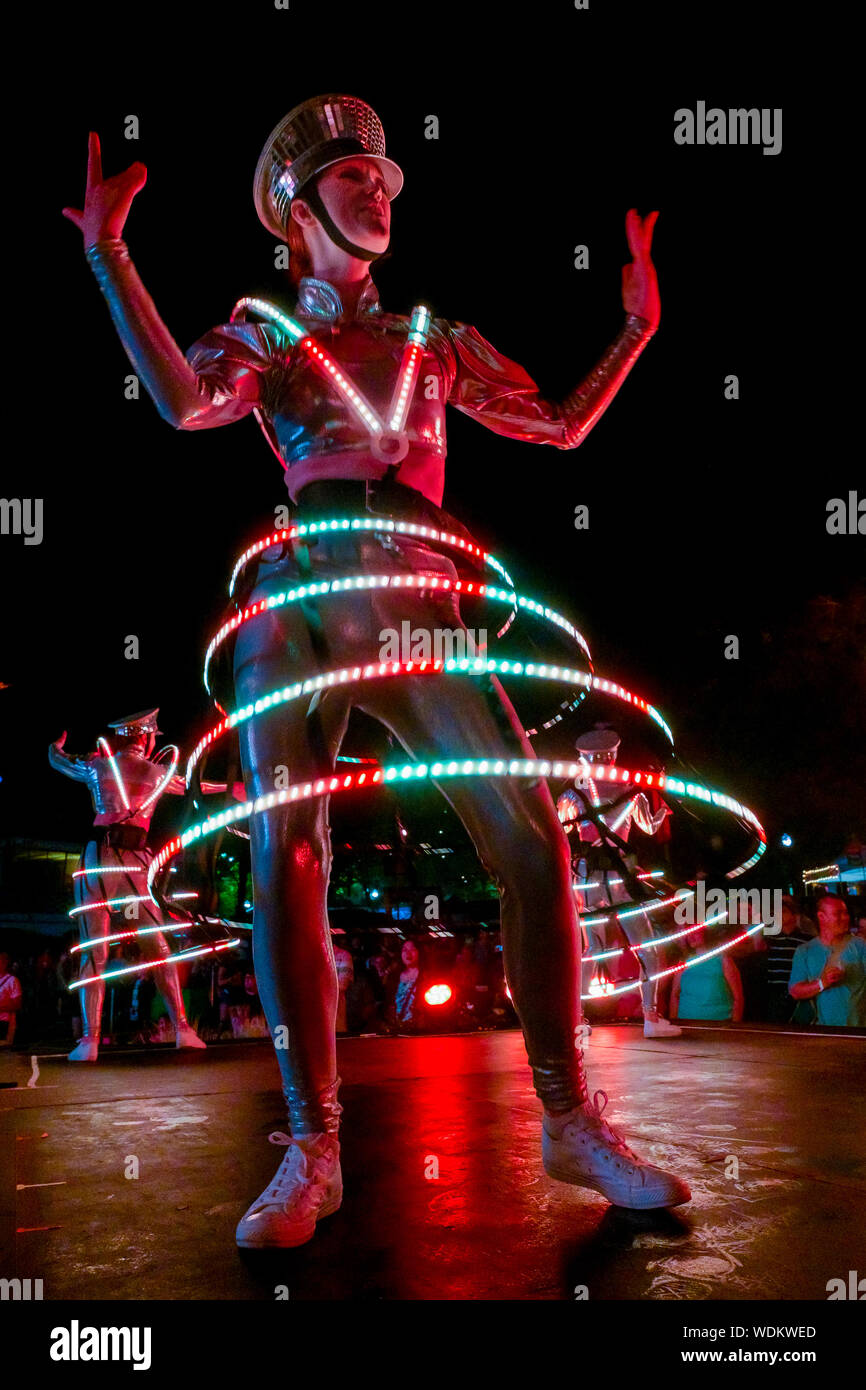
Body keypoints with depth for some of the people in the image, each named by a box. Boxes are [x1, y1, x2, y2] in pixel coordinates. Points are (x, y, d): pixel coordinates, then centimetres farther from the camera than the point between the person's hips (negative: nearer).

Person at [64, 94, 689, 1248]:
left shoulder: (436, 339, 27)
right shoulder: (262, 330, 20)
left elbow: (562, 426, 26)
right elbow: (185, 404, -1)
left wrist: (638, 324, 23)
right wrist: (108, 257, -2)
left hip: (413, 603, 2)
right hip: (295, 594, -1)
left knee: (531, 834, -14)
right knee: (284, 859, -11)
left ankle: (570, 1122, -3)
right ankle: (312, 1152, -2)